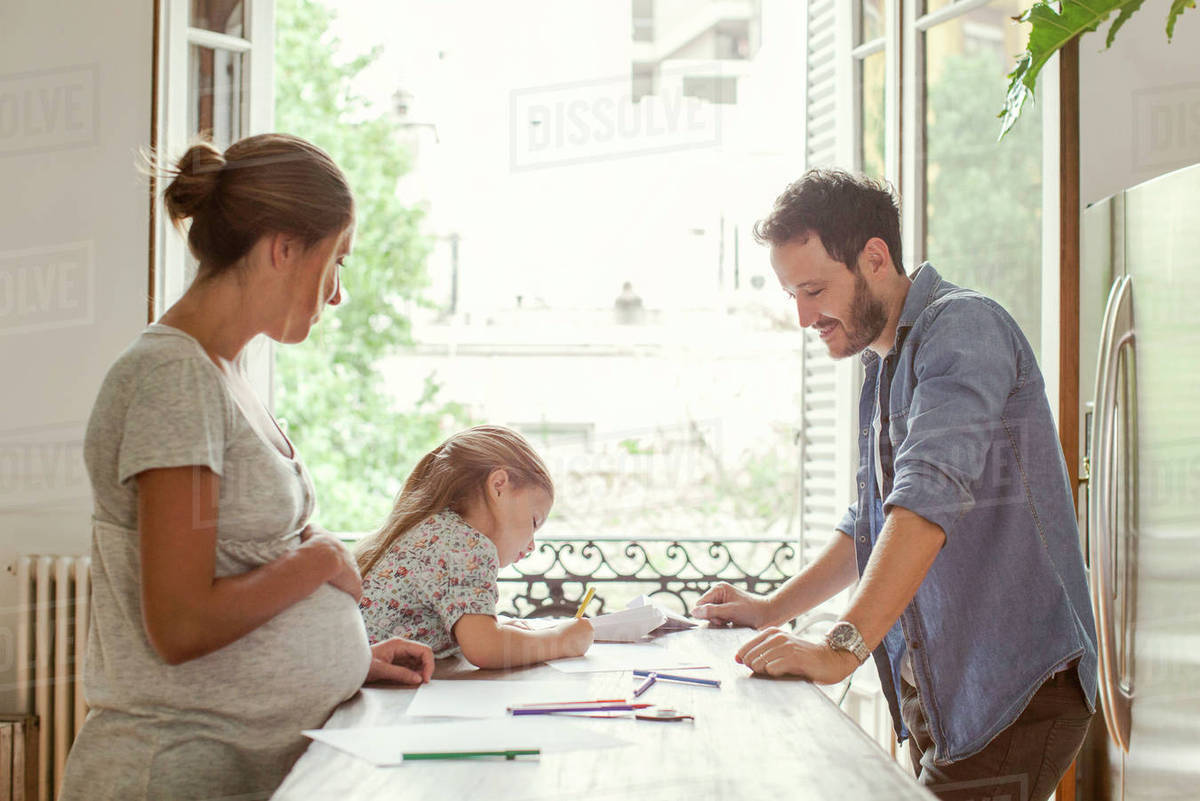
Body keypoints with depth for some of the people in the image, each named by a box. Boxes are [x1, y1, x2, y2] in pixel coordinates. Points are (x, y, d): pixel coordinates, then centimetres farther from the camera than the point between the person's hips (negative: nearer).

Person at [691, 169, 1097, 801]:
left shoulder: (961, 325, -13)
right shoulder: (886, 365, 18)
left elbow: (929, 495, -27)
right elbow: (869, 526, 26)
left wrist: (843, 647, -33)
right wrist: (771, 611, 17)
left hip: (1013, 687, -9)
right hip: (935, 688, 9)